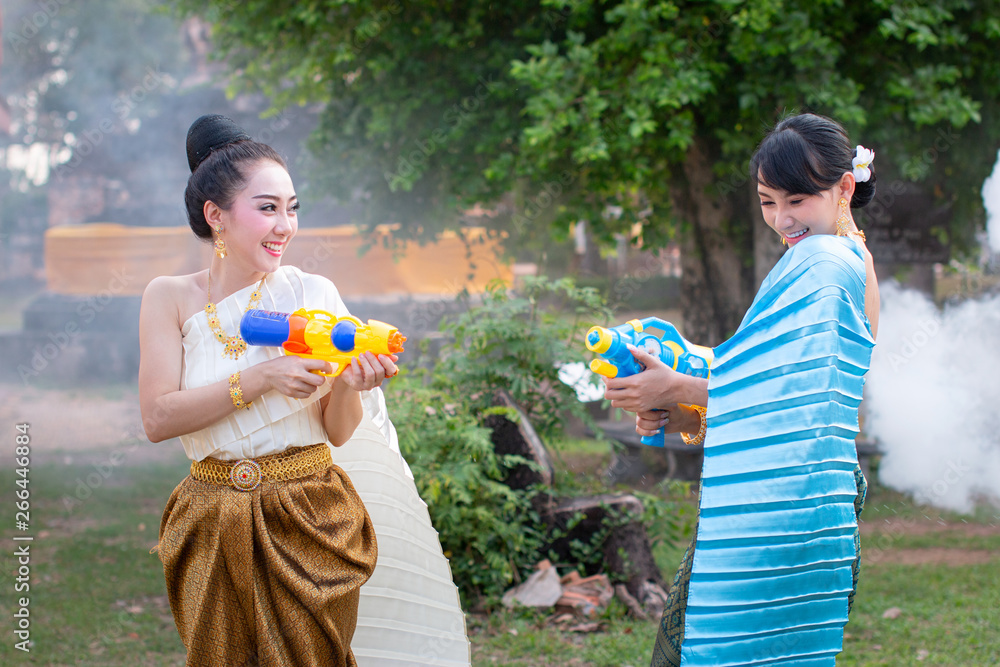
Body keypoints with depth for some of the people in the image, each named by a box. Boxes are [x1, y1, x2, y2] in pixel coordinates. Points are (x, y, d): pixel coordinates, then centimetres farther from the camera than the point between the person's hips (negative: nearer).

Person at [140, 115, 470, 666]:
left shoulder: (312, 294, -5)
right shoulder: (172, 299, -3)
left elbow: (338, 432, 0)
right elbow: (157, 419, -14)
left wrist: (349, 386, -21)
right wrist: (259, 380, -21)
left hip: (310, 525, 0)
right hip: (214, 532, 0)